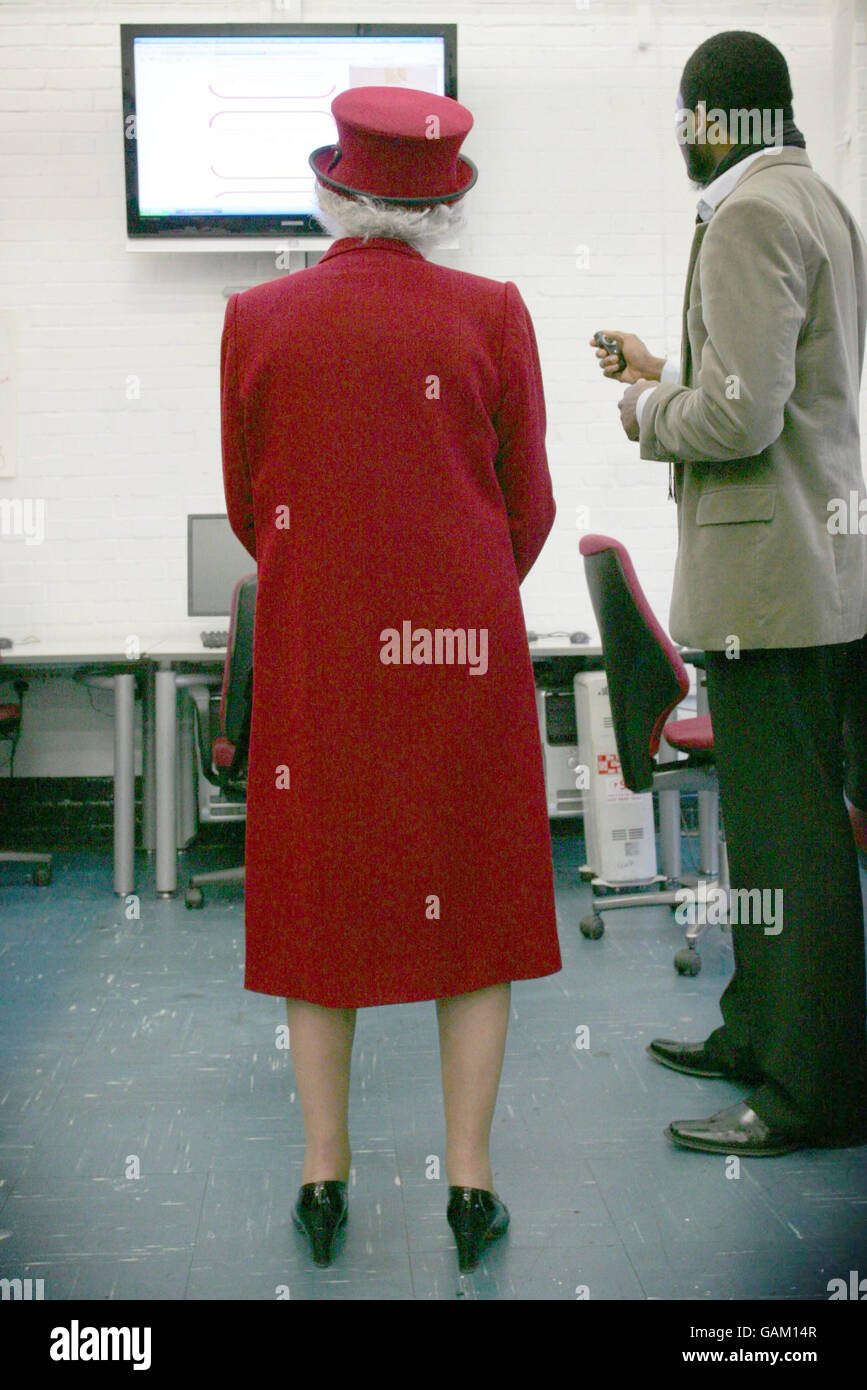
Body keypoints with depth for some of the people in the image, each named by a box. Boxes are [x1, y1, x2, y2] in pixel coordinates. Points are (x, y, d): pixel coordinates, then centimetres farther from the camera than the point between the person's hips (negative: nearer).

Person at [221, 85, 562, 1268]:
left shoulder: (257, 318, -3)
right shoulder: (492, 315, -6)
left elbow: (248, 507, 4)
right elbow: (529, 507, 0)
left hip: (312, 647, 1)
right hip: (464, 641, -1)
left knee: (315, 892, 13)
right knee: (471, 897, 10)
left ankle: (326, 1175, 20)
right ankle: (471, 1181, 14)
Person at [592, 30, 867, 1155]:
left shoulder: (750, 213, -15)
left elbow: (738, 417, -23)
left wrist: (646, 409, -5)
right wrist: (667, 372, 23)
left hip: (770, 570, -11)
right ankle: (761, 1030, 31)